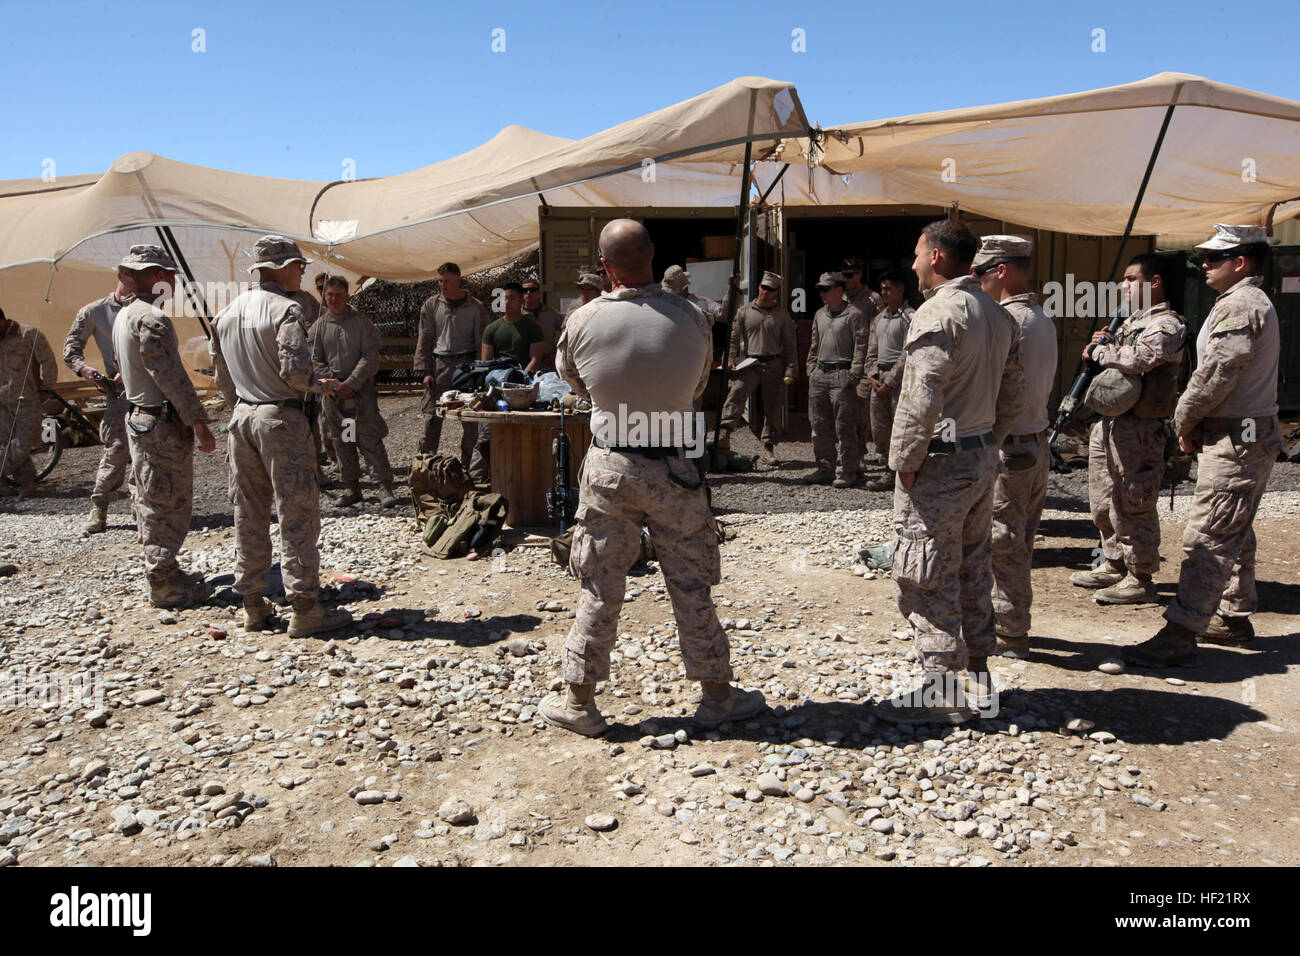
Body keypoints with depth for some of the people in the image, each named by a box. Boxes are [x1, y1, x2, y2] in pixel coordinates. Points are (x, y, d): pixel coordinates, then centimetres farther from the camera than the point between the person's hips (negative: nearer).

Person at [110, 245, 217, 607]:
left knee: (150, 502, 16)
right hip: (163, 425, -10)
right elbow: (171, 376, -23)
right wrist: (198, 422, -22)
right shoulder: (151, 319, -19)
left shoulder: (123, 316, 13)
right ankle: (165, 586, 2)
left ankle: (164, 573, 27)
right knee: (168, 506, -4)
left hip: (138, 418, 10)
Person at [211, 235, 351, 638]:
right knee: (297, 513, -3)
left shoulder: (226, 313, 11)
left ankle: (253, 604, 19)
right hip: (280, 417, -8)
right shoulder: (285, 309, -12)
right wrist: (319, 384, -1)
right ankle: (304, 609, -1)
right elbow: (293, 369, -20)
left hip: (241, 418, 8)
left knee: (248, 513, 12)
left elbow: (222, 375, 15)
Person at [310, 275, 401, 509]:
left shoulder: (362, 322, 1)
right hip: (332, 393, 3)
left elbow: (370, 357, -5)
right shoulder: (319, 327, 9)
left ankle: (386, 487, -4)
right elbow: (315, 361, 7)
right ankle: (352, 488, 17)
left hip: (361, 390, -3)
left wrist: (351, 384, -13)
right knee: (341, 442, 8)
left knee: (370, 439, -8)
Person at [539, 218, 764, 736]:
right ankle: (717, 694, 24)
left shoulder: (583, 321, -9)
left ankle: (578, 700, 21)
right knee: (691, 586, 11)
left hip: (608, 466, 0)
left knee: (599, 586, 11)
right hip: (672, 468, 0)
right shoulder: (691, 319, -8)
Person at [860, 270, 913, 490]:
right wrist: (872, 377, 2)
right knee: (879, 428, 9)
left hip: (899, 379, -7)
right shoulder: (878, 319, 17)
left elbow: (907, 355, -12)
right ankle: (890, 473, 20)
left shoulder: (910, 317, -6)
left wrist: (888, 383, -14)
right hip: (878, 377, 7)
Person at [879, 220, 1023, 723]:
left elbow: (922, 399, -23)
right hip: (983, 458, 10)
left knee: (929, 579, -2)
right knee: (973, 568, 17)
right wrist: (987, 443, 18)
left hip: (941, 461, -9)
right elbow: (1012, 392, 16)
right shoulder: (999, 316, 13)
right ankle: (979, 676, 28)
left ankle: (940, 691, 5)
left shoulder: (938, 313, -16)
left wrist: (903, 462, -14)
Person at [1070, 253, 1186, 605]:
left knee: (1133, 507, -4)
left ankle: (1140, 579, 6)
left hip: (1138, 430, -10)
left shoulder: (1166, 326, -12)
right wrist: (1102, 346, 4)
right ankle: (1114, 566, 30)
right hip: (1108, 424, 10)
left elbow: (1135, 359, -28)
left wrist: (1100, 349, -10)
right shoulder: (1131, 322, 19)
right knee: (1104, 501, 17)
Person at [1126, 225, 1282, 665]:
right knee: (1234, 534, 18)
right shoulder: (1254, 302, 20)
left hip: (1236, 441, -11)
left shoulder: (1238, 305, -15)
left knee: (1208, 538, -12)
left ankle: (1179, 635, -12)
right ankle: (1235, 617, 29)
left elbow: (1216, 375, -21)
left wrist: (1184, 421, -6)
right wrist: (1196, 423, 9)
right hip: (1252, 435, 11)